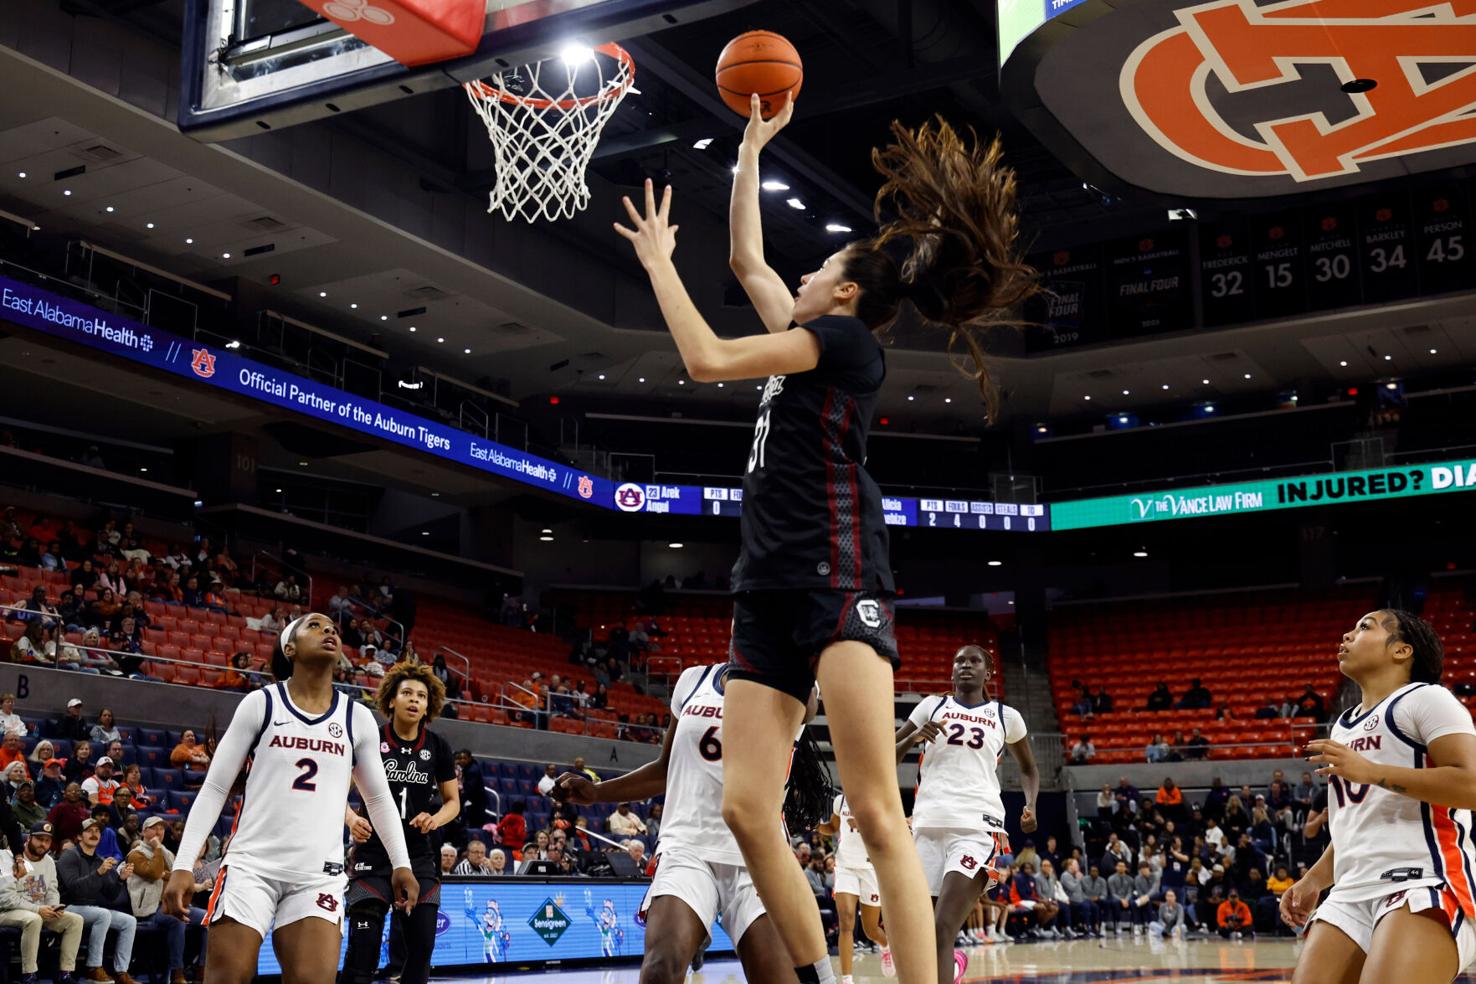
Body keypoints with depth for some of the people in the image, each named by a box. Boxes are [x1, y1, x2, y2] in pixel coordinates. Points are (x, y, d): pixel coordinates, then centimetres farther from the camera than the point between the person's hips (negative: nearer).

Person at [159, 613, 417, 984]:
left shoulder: (358, 718, 8)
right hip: (251, 864, -1)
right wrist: (183, 864, -5)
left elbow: (379, 798, 18)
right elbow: (214, 789, 3)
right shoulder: (260, 703, 2)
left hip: (318, 875, 2)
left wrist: (401, 864, 11)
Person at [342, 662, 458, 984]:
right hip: (373, 852, -3)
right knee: (364, 943, -8)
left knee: (422, 945, 1)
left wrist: (434, 819, -11)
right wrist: (351, 818, -19)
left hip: (419, 857, 3)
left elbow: (453, 801, 11)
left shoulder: (438, 747, 2)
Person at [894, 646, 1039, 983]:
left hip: (978, 826, -3)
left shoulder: (1006, 716, 13)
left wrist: (1030, 805, 7)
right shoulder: (932, 706, 14)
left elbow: (1028, 769, 27)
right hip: (928, 825, 3)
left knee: (941, 931, -19)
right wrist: (914, 737, -5)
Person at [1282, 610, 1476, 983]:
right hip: (1352, 893, 8)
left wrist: (1371, 771, -16)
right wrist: (1313, 880, 23)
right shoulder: (1342, 727, 27)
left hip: (1423, 883, -8)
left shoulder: (1425, 698, 0)